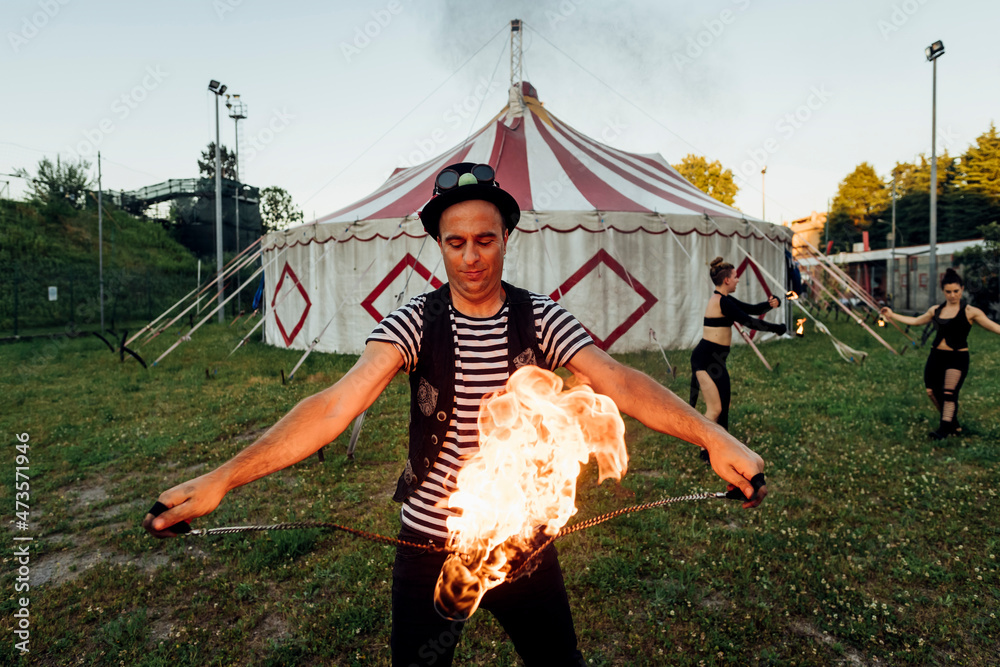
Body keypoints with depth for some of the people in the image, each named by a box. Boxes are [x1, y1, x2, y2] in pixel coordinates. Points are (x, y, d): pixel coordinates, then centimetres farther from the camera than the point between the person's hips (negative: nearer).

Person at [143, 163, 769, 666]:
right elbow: (336, 404, -22)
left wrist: (714, 437, -36)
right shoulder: (413, 323, -12)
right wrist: (223, 477, -32)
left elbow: (619, 382, -21)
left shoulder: (541, 318, -9)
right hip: (429, 544, 0)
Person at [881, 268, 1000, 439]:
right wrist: (892, 315, 23)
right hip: (936, 355, 5)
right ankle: (954, 424, 24)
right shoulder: (936, 310, 9)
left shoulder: (970, 312, -4)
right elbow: (915, 321, 22)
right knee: (932, 391, 4)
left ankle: (944, 430, -6)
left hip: (958, 357, -5)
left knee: (949, 393, -14)